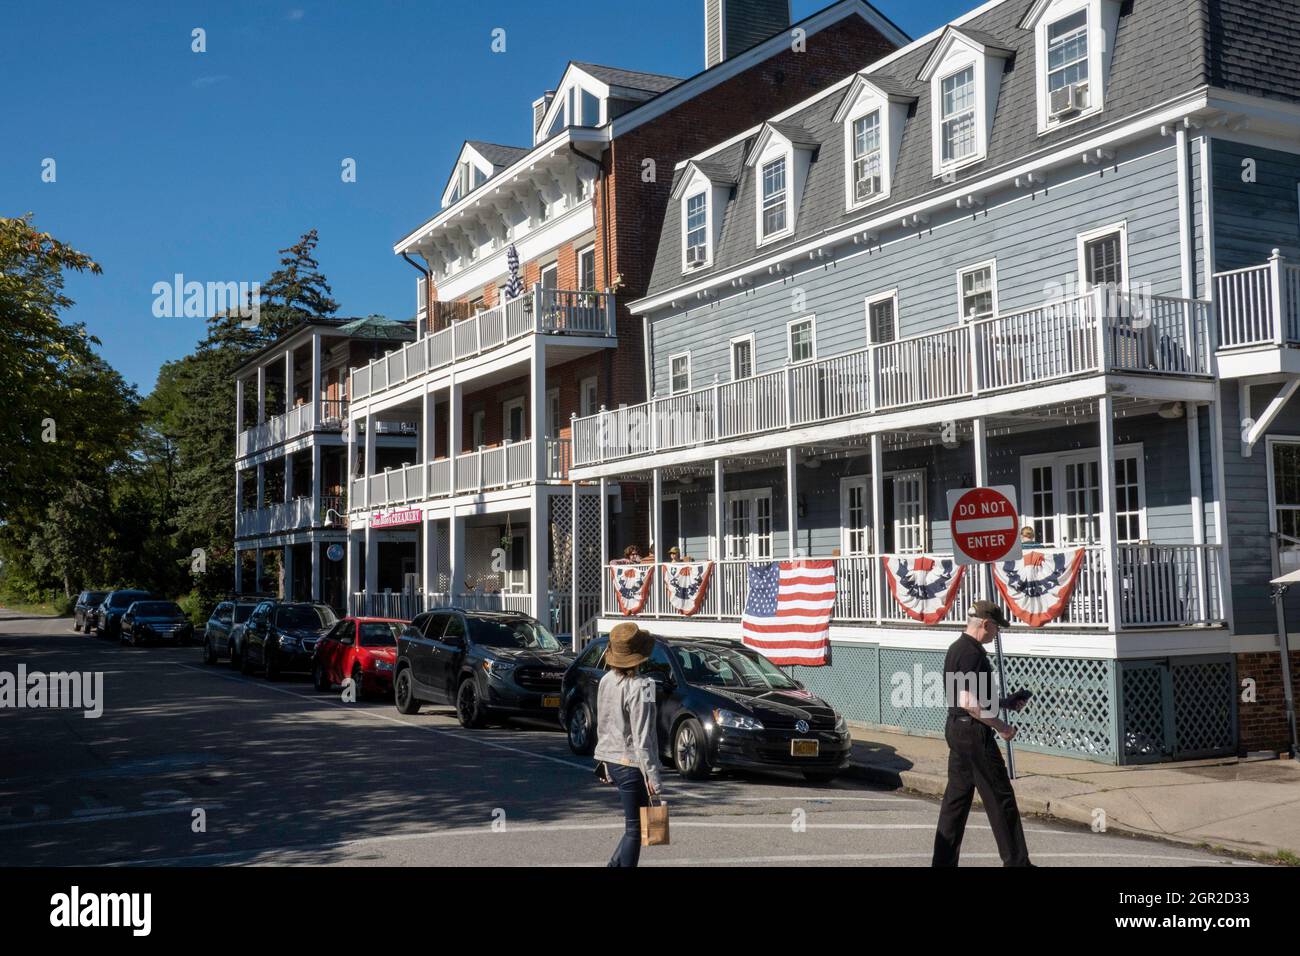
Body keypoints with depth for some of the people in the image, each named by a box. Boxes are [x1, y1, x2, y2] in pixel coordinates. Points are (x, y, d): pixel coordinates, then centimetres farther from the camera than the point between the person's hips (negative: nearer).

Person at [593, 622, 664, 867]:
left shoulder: (606, 681, 4)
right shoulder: (639, 687, -19)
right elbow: (642, 737, -20)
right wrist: (653, 775, -16)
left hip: (610, 761, 8)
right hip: (631, 764, -8)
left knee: (634, 824, 20)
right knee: (635, 828, 3)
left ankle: (615, 864, 18)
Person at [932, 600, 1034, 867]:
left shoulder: (957, 648, 14)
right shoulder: (972, 653, -18)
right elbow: (970, 703, -24)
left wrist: (1004, 703, 19)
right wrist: (1001, 726, -15)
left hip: (957, 728, 10)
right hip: (973, 732, -10)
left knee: (957, 797, 11)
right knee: (1000, 797, -1)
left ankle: (943, 860, 13)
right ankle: (1016, 861, 6)